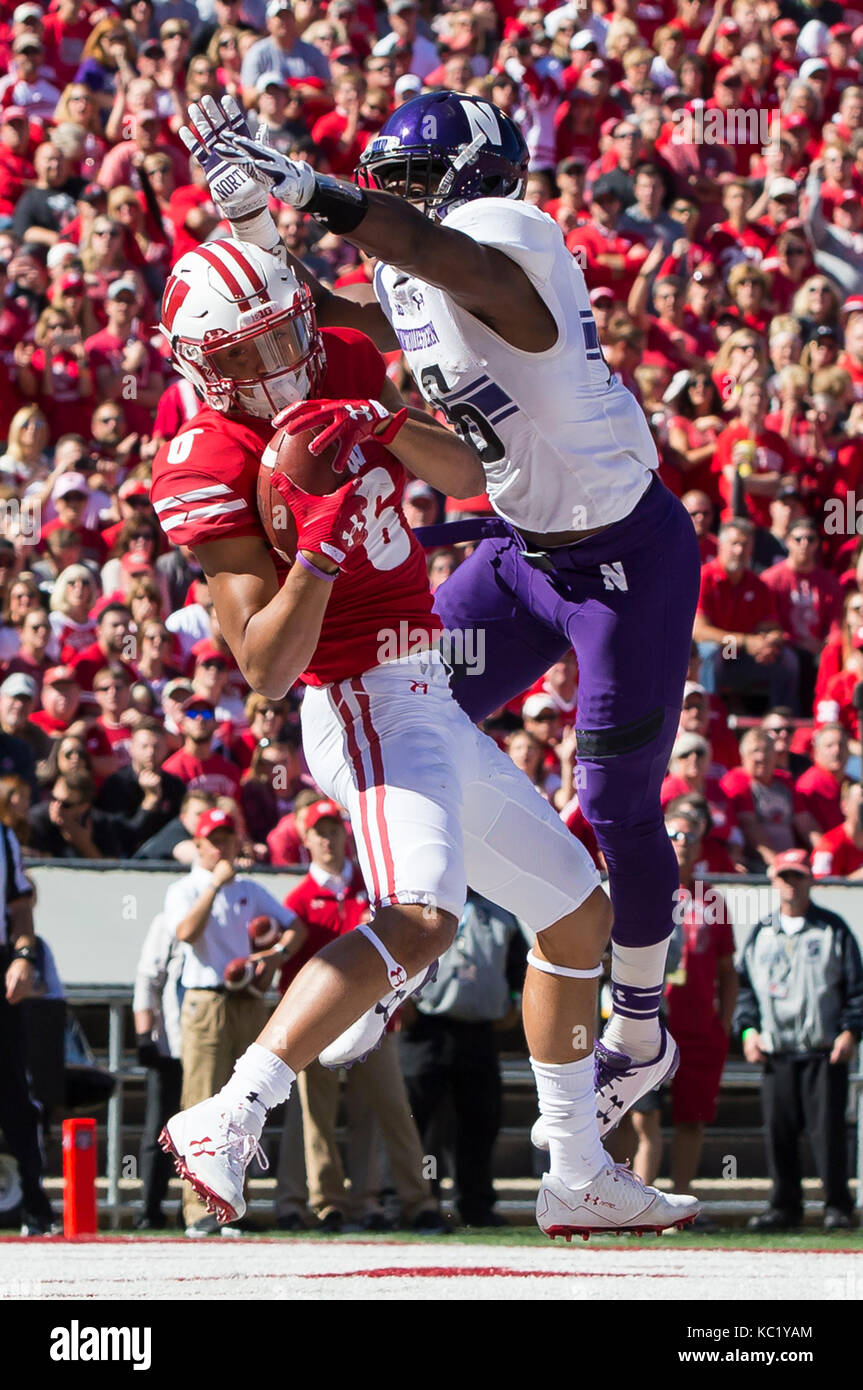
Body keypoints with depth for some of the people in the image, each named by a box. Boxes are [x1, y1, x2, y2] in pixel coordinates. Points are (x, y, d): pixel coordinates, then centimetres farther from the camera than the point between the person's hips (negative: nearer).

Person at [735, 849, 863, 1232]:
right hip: (775, 1054, 3)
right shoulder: (761, 933, 14)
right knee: (778, 1132, 1)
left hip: (825, 1052, -3)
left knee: (828, 1129, -6)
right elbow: (746, 986, 16)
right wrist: (747, 1029, 2)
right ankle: (785, 1206, 10)